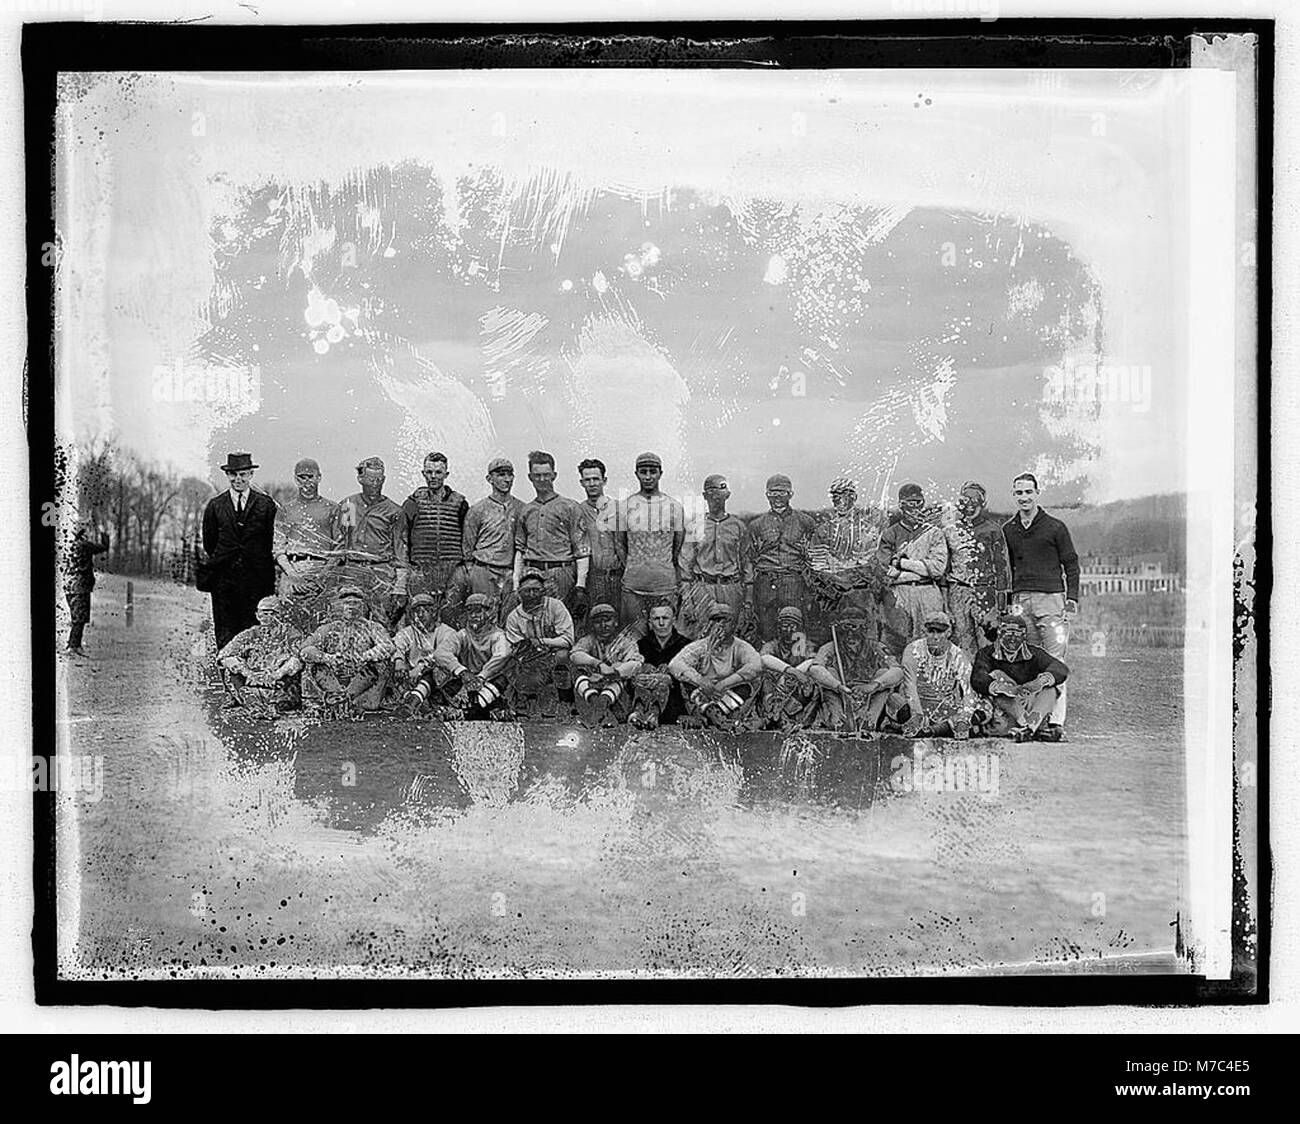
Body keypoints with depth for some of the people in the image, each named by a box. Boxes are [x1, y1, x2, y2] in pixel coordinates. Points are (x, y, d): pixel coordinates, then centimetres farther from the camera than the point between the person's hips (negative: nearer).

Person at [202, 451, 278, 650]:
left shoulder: (266, 504, 5)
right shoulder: (215, 505, 10)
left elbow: (274, 539, 4)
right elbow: (208, 543, 14)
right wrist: (219, 561, 10)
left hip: (257, 580, -1)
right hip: (224, 578, 2)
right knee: (225, 634, 2)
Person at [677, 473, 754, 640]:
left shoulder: (738, 526, 9)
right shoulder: (694, 527, 7)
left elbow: (747, 562, 10)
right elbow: (685, 564, 6)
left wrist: (749, 598, 4)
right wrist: (686, 598, -2)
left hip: (732, 590, 1)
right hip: (702, 589, 0)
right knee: (699, 639, -6)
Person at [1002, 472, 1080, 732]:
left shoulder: (1055, 527, 4)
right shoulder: (1008, 530, 14)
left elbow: (1071, 564, 6)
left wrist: (1072, 599, -3)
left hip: (1051, 597, -4)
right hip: (1020, 600, 4)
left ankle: (1056, 720, -12)